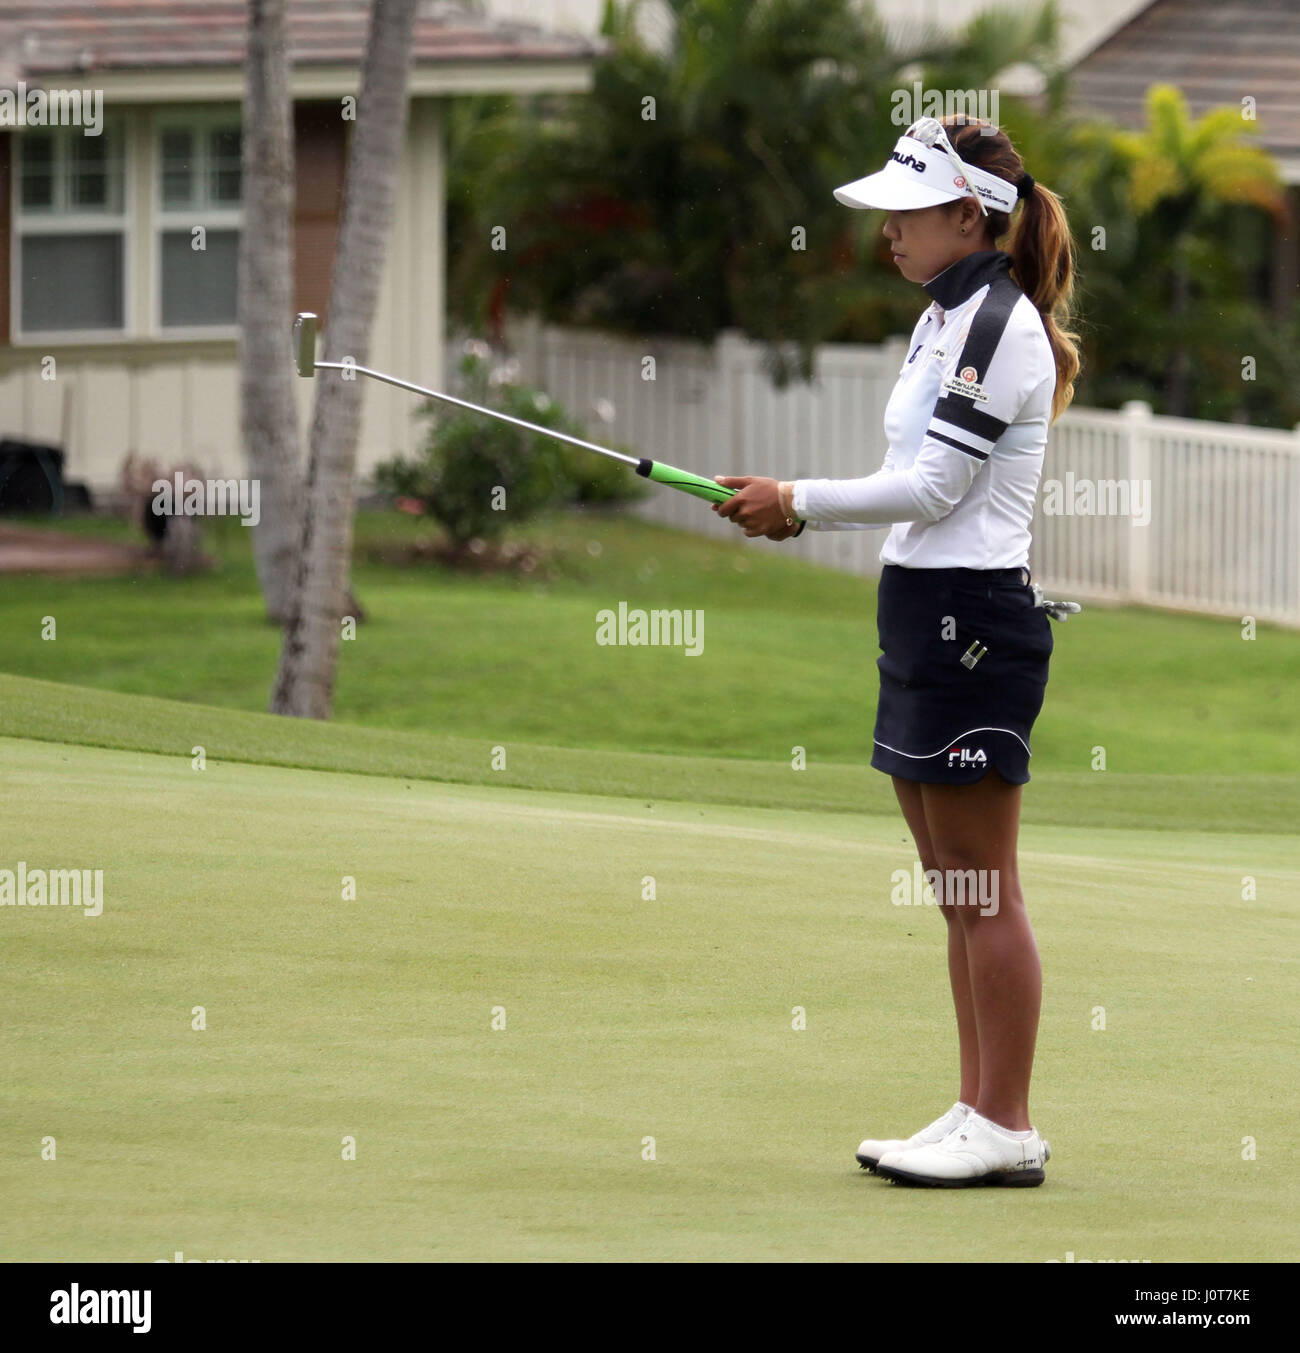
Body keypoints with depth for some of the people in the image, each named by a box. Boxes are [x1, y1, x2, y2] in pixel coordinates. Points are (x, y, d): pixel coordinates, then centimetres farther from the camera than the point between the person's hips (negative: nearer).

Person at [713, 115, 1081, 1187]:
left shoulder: (1000, 325, -14)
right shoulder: (947, 319, 17)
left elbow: (932, 487, -17)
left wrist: (800, 501, -7)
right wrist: (797, 510, 7)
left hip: (973, 619, -10)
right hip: (928, 614, 10)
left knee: (981, 888, -7)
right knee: (958, 893, 11)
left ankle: (1007, 1128, -3)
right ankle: (978, 1114, 16)